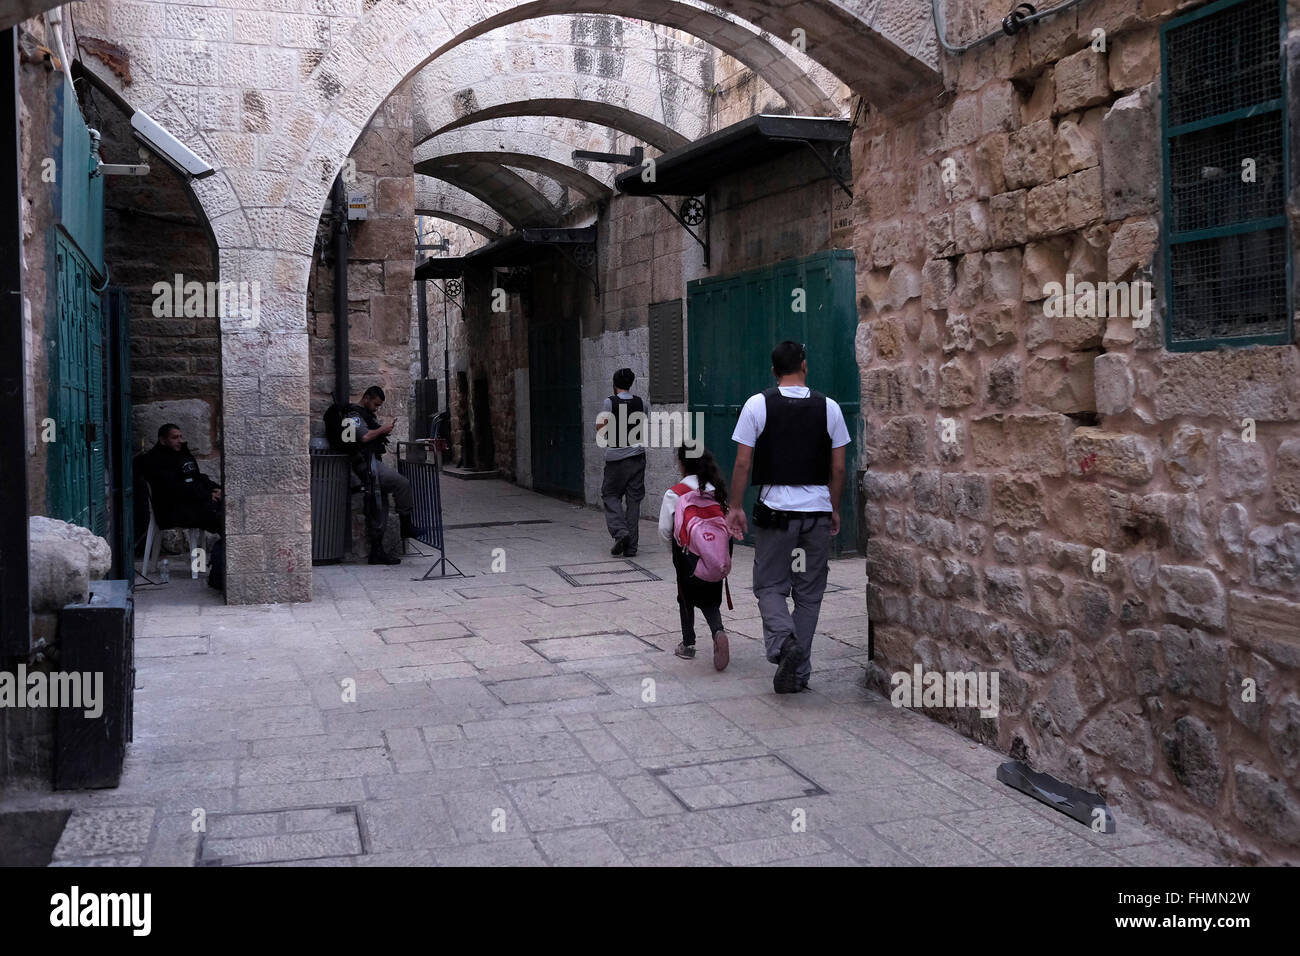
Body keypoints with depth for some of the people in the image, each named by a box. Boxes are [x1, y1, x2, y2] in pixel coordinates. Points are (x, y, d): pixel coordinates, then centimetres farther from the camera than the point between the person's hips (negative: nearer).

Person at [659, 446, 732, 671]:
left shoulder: (675, 494, -12)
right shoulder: (717, 490, -1)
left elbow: (664, 529, -7)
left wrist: (675, 547, 12)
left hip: (688, 553, -3)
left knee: (686, 599, 16)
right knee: (710, 601, 12)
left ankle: (688, 644, 24)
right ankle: (718, 631, -14)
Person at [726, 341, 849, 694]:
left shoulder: (757, 405, -4)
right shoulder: (829, 407, 1)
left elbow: (742, 463, -5)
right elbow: (838, 469, 4)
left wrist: (735, 506, 5)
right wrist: (835, 510, 16)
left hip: (775, 509, -2)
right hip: (817, 511, 2)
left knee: (769, 586, 10)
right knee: (809, 593, 11)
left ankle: (783, 640, -18)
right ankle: (797, 672, 13)